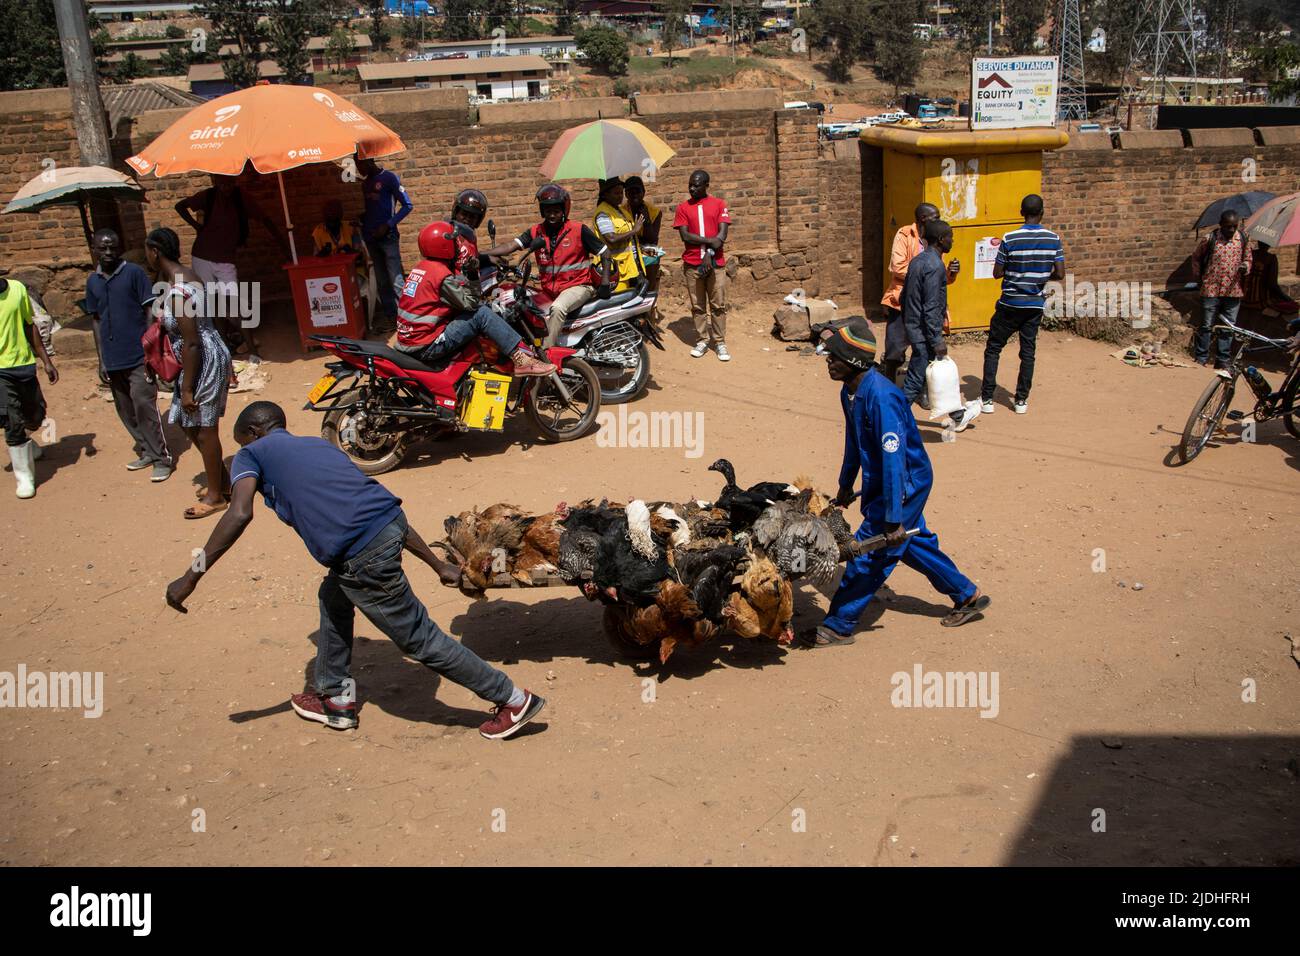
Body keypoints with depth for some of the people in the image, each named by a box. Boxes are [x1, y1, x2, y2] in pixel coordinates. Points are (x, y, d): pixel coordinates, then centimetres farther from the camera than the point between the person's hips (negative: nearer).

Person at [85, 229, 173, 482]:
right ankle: (145, 452, 23)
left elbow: (150, 311, -5)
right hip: (112, 359, 6)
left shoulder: (134, 273, -4)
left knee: (144, 407, -10)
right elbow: (97, 320, 16)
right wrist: (101, 359, 13)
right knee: (125, 411, 10)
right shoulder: (93, 281, 11)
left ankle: (161, 459, -4)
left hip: (138, 356, -5)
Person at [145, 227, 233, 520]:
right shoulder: (183, 278, 8)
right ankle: (222, 481, 31)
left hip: (204, 361, -10)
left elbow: (191, 343, -23)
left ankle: (215, 496, 16)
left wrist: (186, 389, -20)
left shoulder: (177, 291, -23)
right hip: (206, 357, 10)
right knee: (188, 423, 19)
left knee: (203, 429, 2)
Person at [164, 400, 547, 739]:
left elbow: (239, 514, -9)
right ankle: (336, 700, 42)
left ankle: (514, 700, 15)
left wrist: (191, 576, -3)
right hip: (391, 523, 8)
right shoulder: (317, 444, 30)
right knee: (333, 599, 31)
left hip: (363, 554, -8)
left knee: (417, 637, 6)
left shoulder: (252, 453, 14)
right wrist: (438, 565, 26)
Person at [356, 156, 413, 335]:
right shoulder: (365, 183, 15)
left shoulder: (389, 177, -7)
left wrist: (388, 225, -16)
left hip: (387, 236, -8)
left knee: (396, 281, -12)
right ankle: (390, 316, 14)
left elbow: (407, 205, -10)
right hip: (371, 238, 8)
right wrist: (362, 220, 6)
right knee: (382, 281, 9)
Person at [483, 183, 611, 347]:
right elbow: (510, 246, -7)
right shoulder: (536, 232, 5)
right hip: (549, 290, 6)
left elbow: (605, 252, 2)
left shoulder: (579, 230, -4)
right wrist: (481, 255, -22)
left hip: (578, 286, -5)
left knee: (558, 308, -33)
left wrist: (604, 283, -9)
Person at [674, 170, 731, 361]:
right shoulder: (683, 207, 7)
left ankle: (720, 342, 5)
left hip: (715, 263, -1)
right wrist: (709, 241, -13)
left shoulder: (718, 205, 4)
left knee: (718, 305, 0)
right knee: (698, 306, 5)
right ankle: (702, 341, 12)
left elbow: (722, 235, -4)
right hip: (692, 264, 1)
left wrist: (709, 254, -14)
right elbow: (685, 235, -4)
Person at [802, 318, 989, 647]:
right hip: (879, 484, 10)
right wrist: (846, 484, 26)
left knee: (868, 554, -4)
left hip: (905, 484, -10)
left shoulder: (881, 397, -31)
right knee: (911, 543, 21)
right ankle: (968, 595, 39)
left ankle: (838, 626, 8)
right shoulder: (850, 391, -2)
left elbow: (893, 459, -31)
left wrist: (894, 519, -29)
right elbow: (853, 442, 15)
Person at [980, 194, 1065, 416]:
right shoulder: (1054, 239, -4)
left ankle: (987, 399, 5)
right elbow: (1059, 274, -3)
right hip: (1035, 304, 3)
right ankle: (1022, 400, 13)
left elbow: (997, 273, -8)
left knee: (993, 349, 7)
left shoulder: (1010, 239, -12)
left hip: (1010, 304, -2)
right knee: (1028, 352, 11)